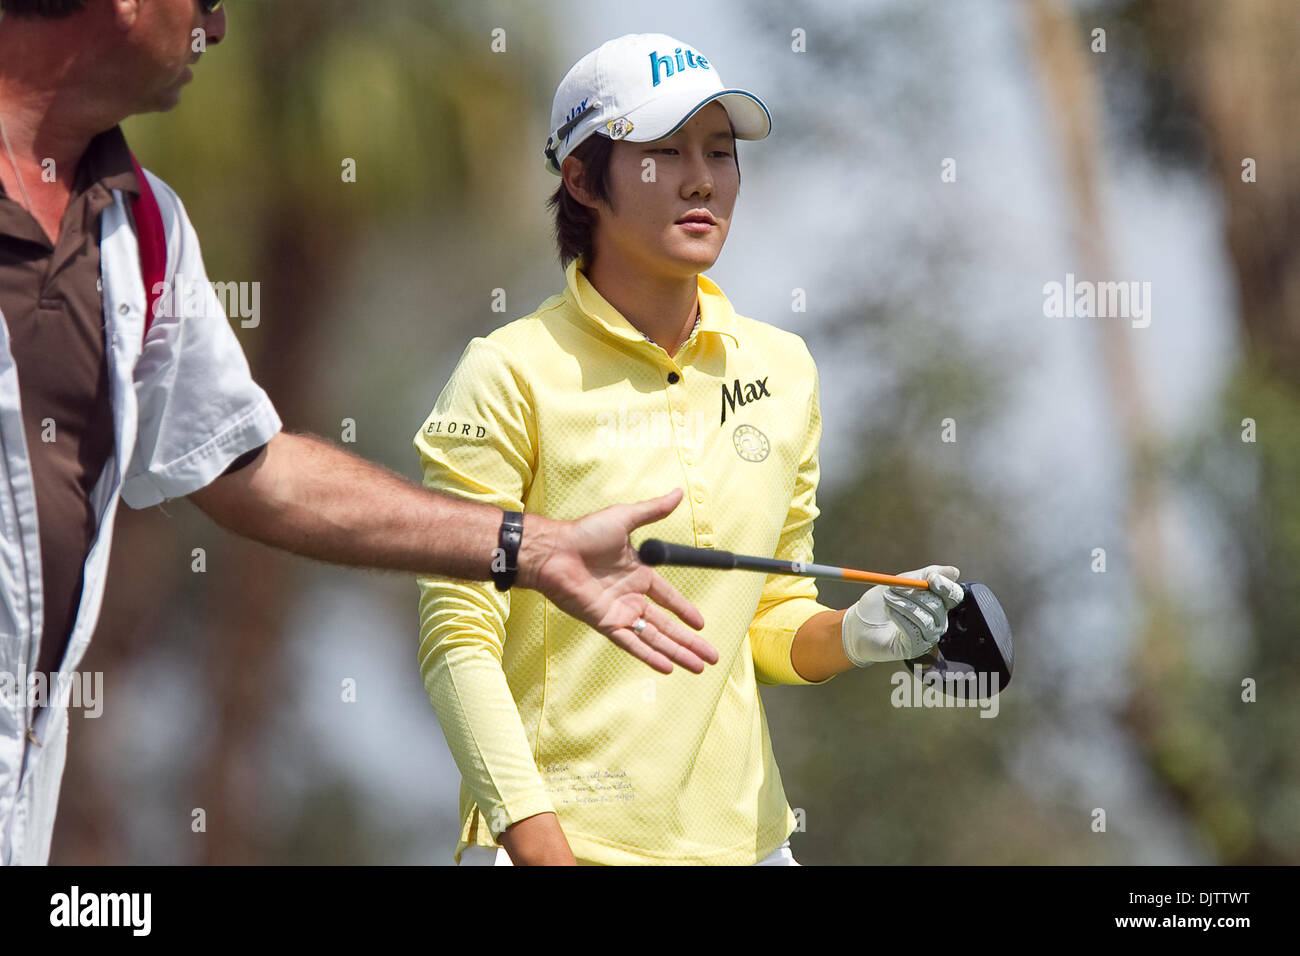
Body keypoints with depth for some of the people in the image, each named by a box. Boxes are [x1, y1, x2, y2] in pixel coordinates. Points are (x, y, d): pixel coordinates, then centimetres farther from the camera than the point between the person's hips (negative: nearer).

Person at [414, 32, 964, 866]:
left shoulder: (782, 368, 8)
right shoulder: (512, 374, -8)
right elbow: (458, 640, -11)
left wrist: (852, 636, -6)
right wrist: (538, 842, -19)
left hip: (742, 832, 4)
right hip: (561, 836, -4)